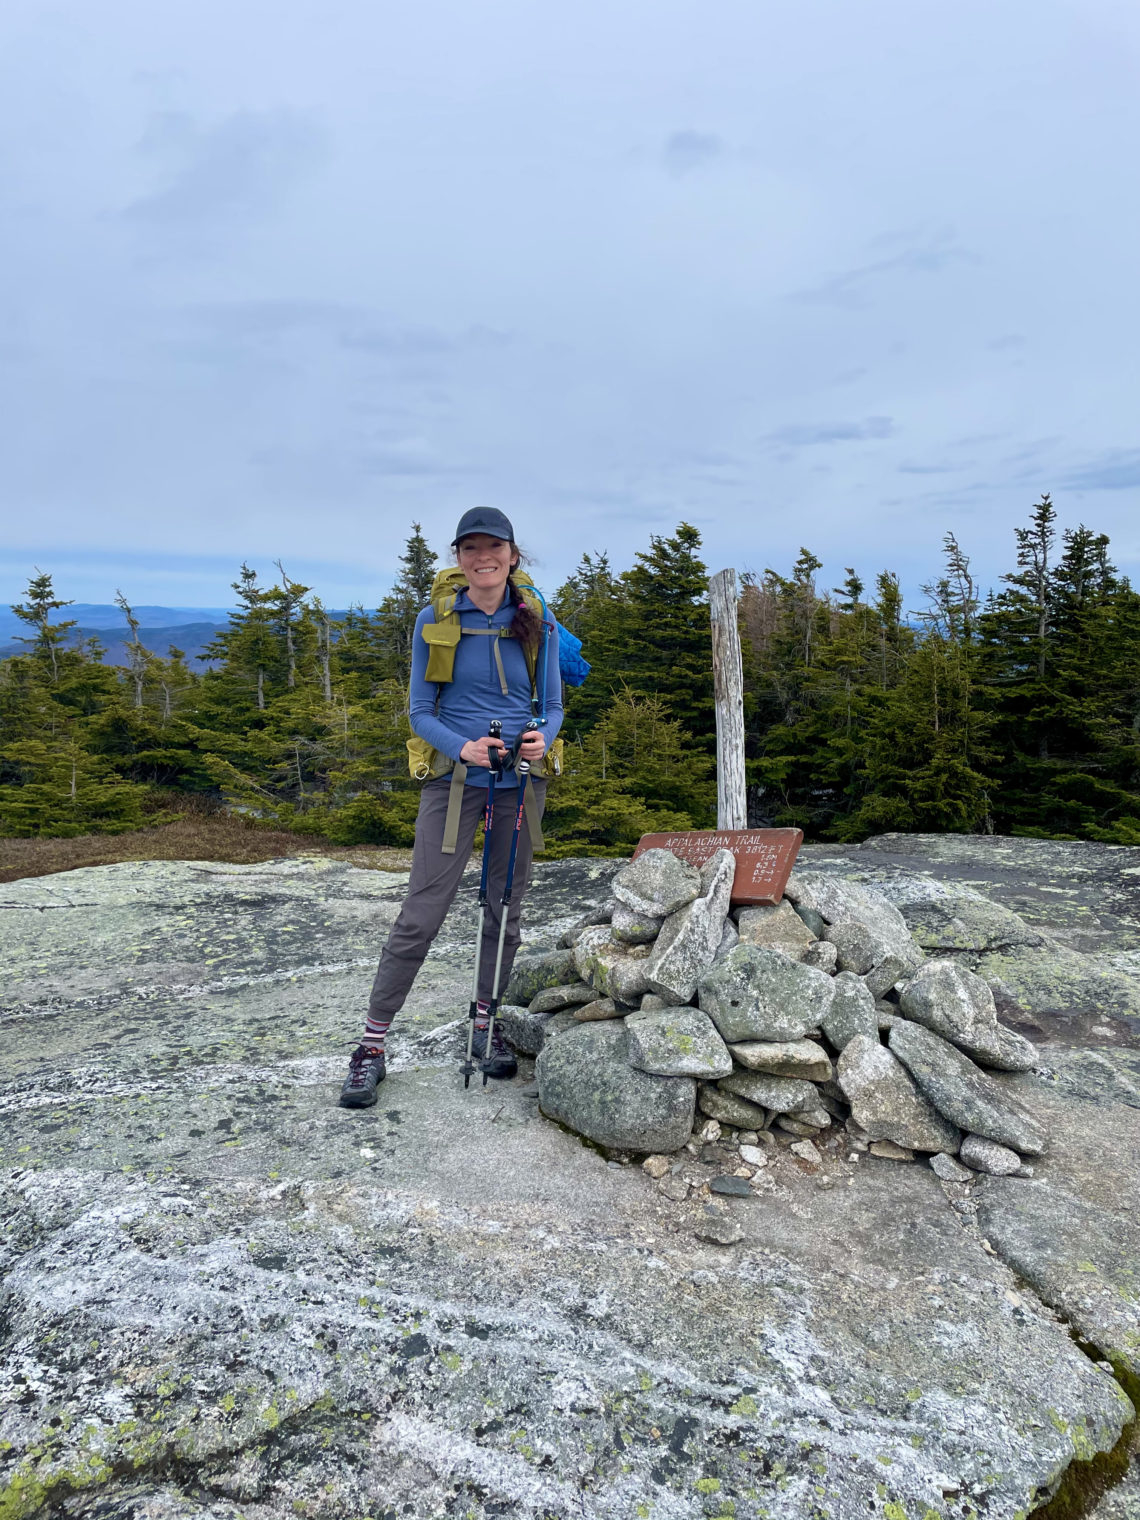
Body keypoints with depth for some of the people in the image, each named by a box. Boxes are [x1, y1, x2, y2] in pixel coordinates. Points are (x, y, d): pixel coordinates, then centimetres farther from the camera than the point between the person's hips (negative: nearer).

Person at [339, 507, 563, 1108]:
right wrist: (461, 747, -18)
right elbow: (419, 710, 0)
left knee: (505, 911, 11)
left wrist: (542, 741, -15)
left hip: (520, 782, 3)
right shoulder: (435, 621, -1)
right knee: (420, 914, -5)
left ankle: (486, 1028, 29)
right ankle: (372, 1044, 7)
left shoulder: (538, 624, 3)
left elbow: (552, 707, 8)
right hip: (454, 780, -2)